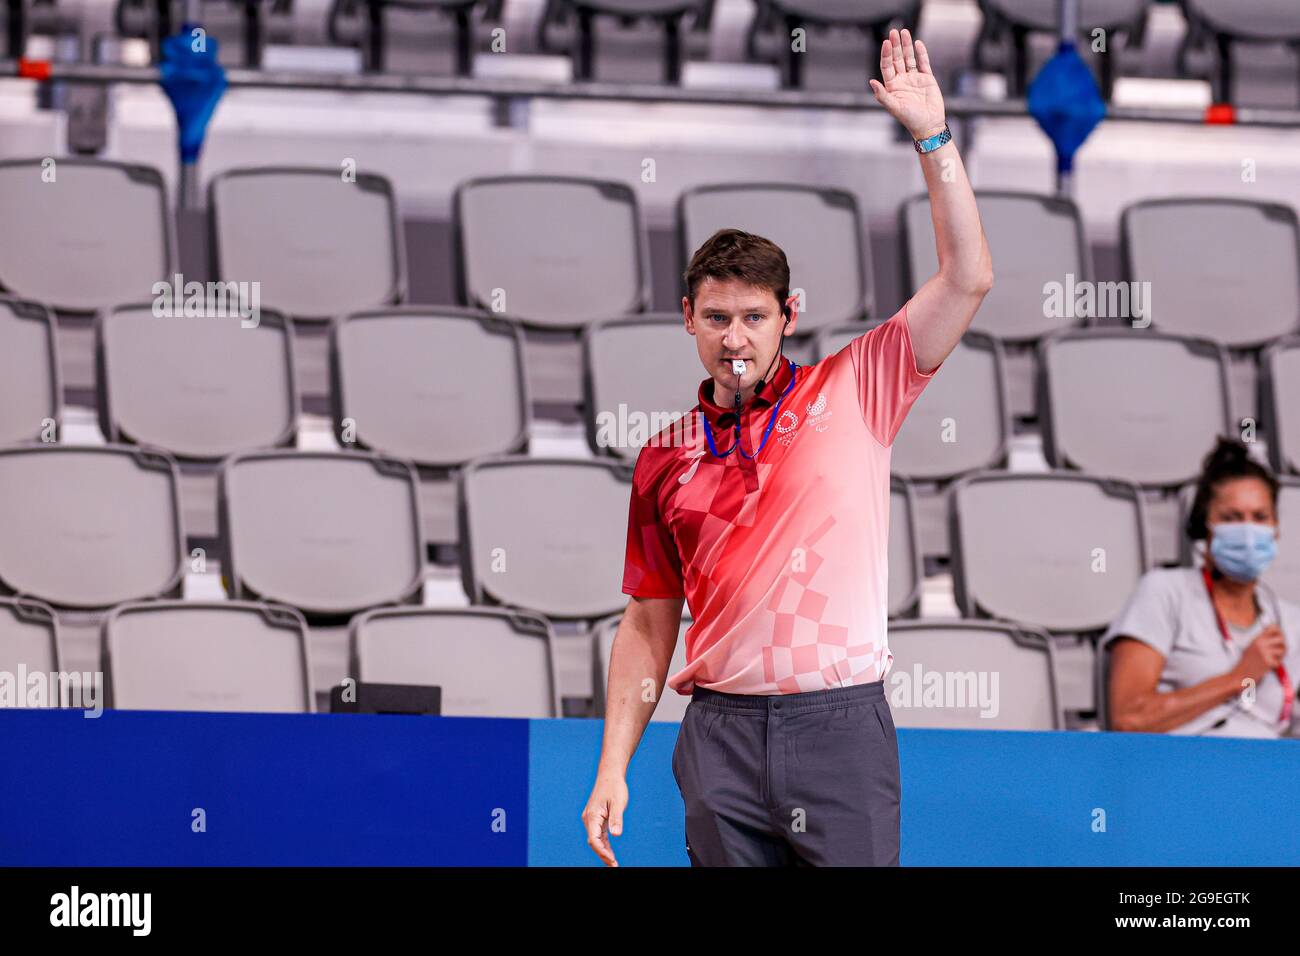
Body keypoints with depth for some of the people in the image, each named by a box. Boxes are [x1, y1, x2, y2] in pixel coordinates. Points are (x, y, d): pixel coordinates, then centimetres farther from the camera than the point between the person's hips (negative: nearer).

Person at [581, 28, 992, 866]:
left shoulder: (849, 395, 5)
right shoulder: (666, 460, 11)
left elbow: (967, 279, -1)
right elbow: (649, 625, 15)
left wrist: (933, 136, -5)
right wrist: (614, 768, 7)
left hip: (840, 726, -2)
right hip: (721, 734, 2)